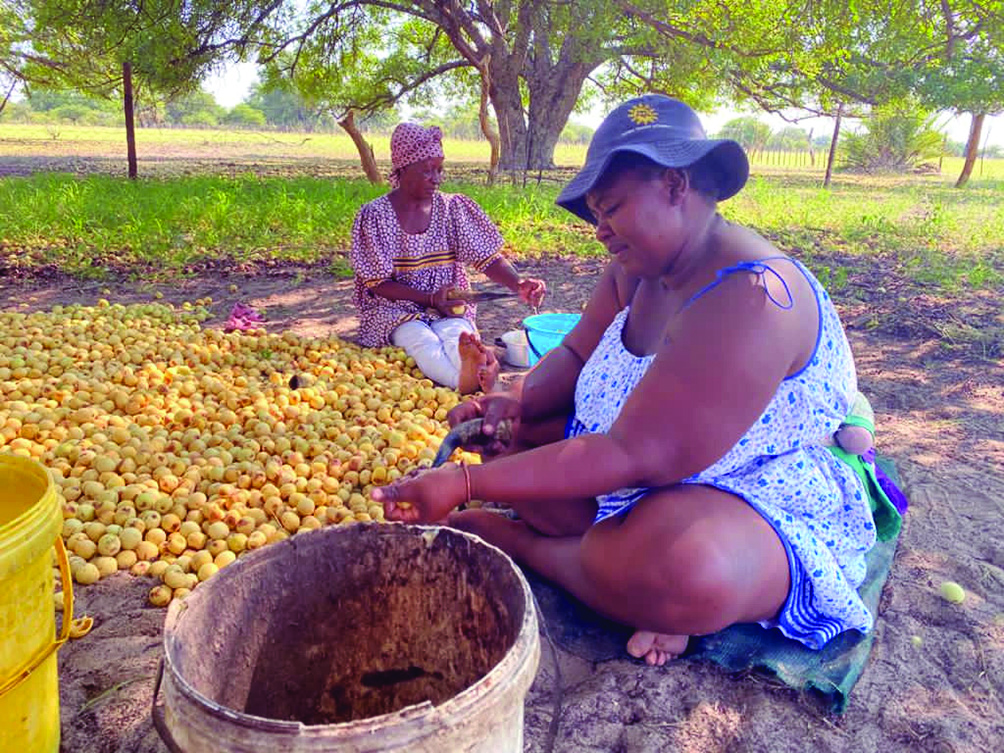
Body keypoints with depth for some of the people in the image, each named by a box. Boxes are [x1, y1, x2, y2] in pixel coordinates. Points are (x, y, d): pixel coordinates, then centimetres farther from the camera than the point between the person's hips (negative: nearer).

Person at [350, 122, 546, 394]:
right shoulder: (375, 215, -2)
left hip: (449, 306, 3)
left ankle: (471, 378, -67)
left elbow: (489, 258, 0)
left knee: (455, 334, -33)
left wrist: (518, 284, -21)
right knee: (422, 339, -36)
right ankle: (472, 383, -67)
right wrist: (429, 298, -18)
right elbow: (377, 284, -5)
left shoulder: (454, 207, 5)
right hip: (395, 308, -2)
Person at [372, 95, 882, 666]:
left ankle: (511, 540, -11)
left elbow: (635, 457, -33)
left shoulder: (749, 299, -30)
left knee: (685, 572, -41)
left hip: (755, 505, -9)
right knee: (518, 436, 4)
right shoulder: (638, 269, -1)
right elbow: (576, 354, 9)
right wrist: (518, 399, -14)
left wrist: (467, 483, -31)